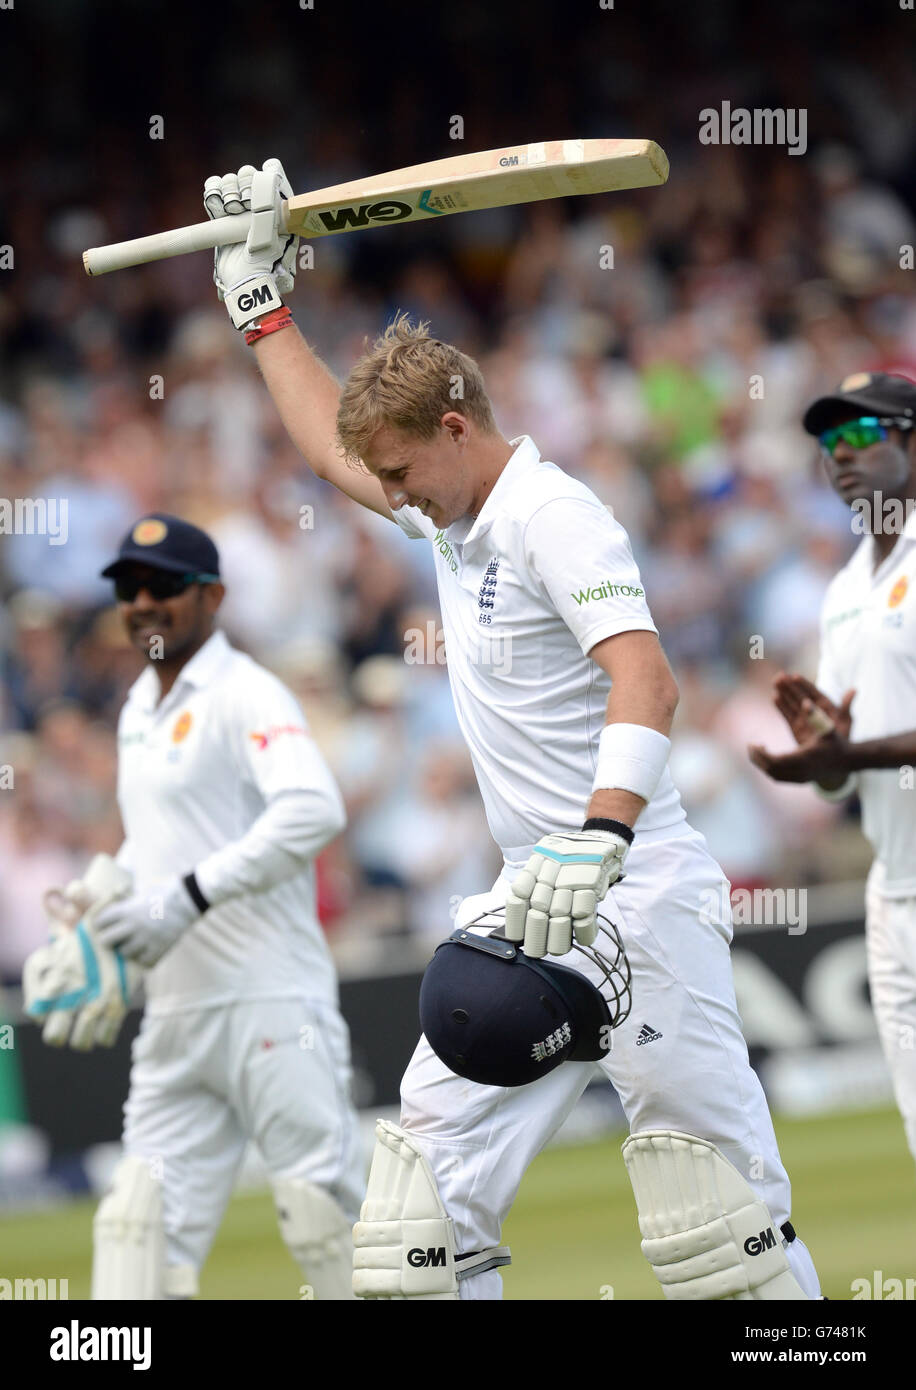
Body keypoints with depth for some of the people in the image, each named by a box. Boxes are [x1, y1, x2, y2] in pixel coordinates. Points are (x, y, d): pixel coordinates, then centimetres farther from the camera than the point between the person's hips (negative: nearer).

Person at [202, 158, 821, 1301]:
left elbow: (644, 681, -27)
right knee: (437, 1155, 4)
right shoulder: (450, 516, 16)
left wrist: (598, 841, -40)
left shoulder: (555, 516, -12)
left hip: (635, 896, -9)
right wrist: (261, 298, 35)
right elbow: (330, 445, 35)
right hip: (531, 907, 9)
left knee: (721, 1221, -13)